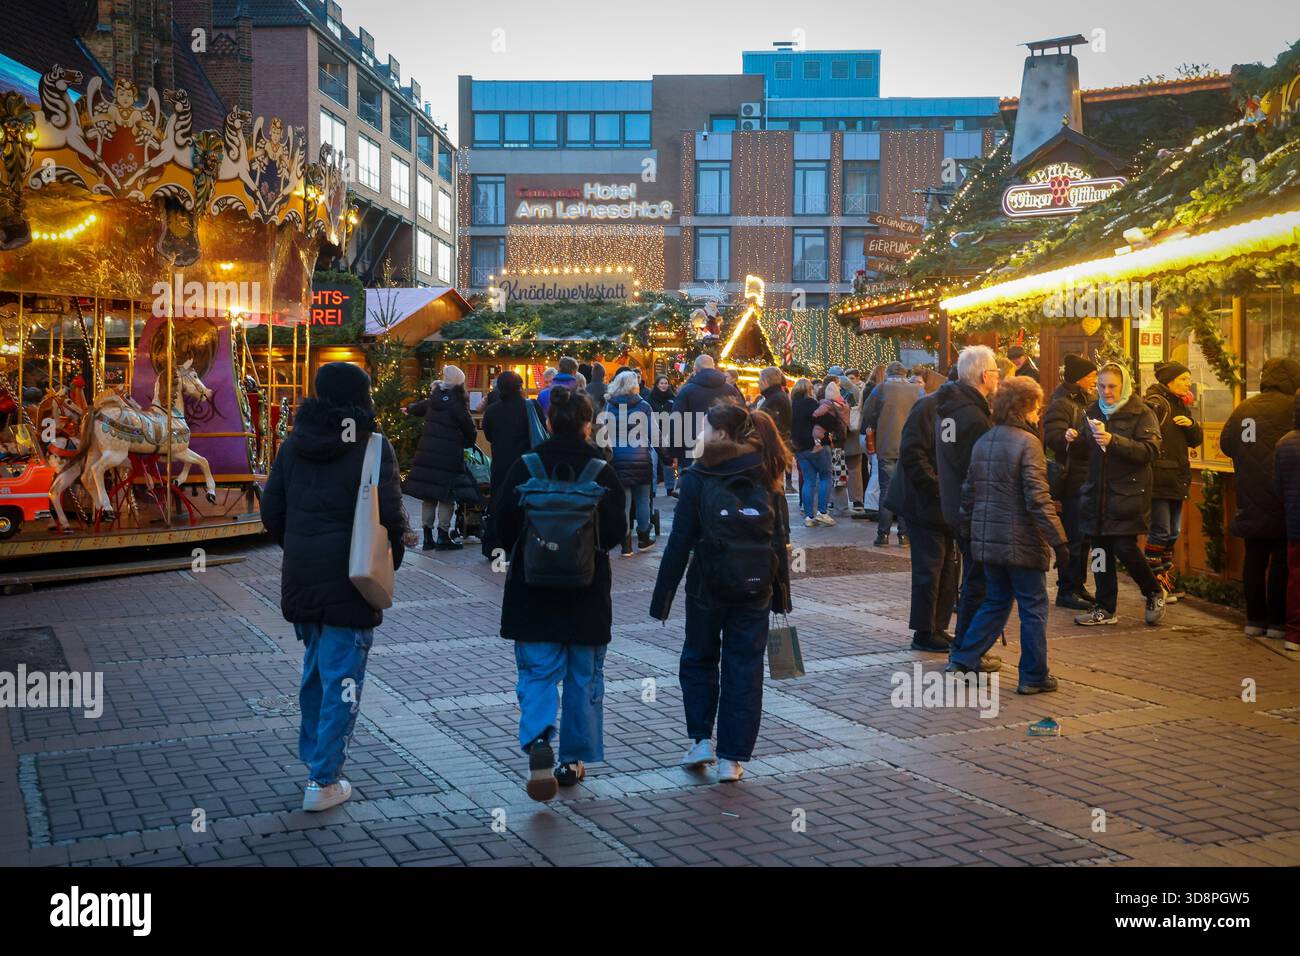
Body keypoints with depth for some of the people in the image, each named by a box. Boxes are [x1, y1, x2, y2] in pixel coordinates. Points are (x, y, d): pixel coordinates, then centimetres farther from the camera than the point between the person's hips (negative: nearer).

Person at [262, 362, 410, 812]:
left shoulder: (294, 444, 6)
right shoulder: (371, 447, -13)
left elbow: (271, 510, 7)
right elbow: (390, 515, -19)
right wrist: (393, 556, -2)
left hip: (300, 579, 6)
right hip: (349, 584, -6)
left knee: (315, 668, 24)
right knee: (342, 679, 3)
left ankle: (313, 755, 37)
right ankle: (323, 782, 7)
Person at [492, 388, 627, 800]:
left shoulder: (525, 467, -7)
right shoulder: (602, 470, -8)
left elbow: (503, 525, -5)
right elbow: (616, 532, -3)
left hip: (532, 587, 0)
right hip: (588, 591, 0)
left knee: (537, 673, 7)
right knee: (584, 677, 14)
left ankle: (538, 741, -18)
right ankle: (573, 759, 22)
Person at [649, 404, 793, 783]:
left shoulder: (697, 479, -8)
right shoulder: (766, 478, 2)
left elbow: (680, 543, -8)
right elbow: (781, 539, 3)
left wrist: (662, 598, -2)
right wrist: (781, 595, 10)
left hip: (708, 586, -2)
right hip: (755, 588, 2)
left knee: (698, 660, 19)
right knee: (744, 670, 8)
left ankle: (701, 740, 14)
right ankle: (732, 758, 9)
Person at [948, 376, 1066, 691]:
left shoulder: (982, 442, 9)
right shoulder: (1027, 442, -13)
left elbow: (968, 492, 13)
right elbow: (1038, 498, -19)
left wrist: (969, 531, 22)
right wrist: (1058, 540, -16)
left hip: (987, 540, 7)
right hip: (1021, 541, -7)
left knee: (996, 602, 19)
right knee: (1033, 607, 5)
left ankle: (964, 657, 16)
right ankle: (1033, 676, 10)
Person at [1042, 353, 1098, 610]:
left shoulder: (1086, 401, 18)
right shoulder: (1061, 404, -12)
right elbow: (1052, 436, -27)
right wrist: (1067, 438, -46)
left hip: (1087, 480, 9)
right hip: (1072, 480, -9)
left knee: (1083, 535, 13)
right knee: (1074, 536, -8)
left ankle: (1077, 585, 21)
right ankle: (1066, 591, -2)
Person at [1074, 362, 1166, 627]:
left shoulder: (1141, 413, -5)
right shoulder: (1094, 411, 13)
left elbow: (1151, 450, -17)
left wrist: (1114, 441, -26)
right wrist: (1075, 439, 0)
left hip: (1128, 493, -6)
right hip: (1098, 492, 6)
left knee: (1124, 547, -10)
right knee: (1100, 550, 7)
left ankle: (1154, 593, 17)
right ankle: (1105, 609, 17)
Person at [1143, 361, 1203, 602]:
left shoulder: (1181, 406, 16)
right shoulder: (1154, 404, -12)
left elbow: (1197, 440, 13)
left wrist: (1191, 424, -5)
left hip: (1177, 480, 9)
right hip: (1158, 480, -9)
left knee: (1172, 533, 14)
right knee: (1160, 532, -6)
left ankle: (1168, 581, 23)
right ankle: (1156, 584, 1)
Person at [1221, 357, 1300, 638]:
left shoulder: (1242, 409, 4)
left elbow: (1225, 444, 10)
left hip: (1249, 501, 5)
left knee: (1254, 559, 12)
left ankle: (1254, 618, 17)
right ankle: (1277, 621, 6)